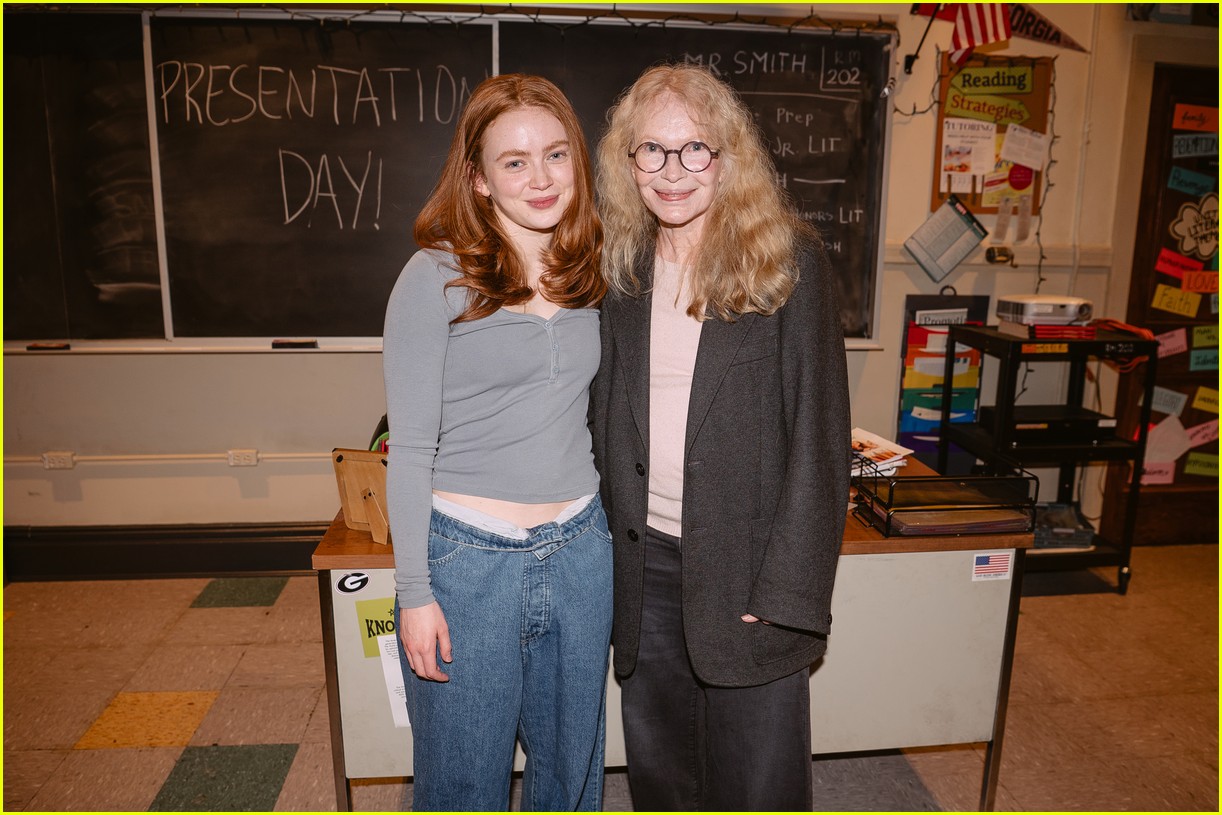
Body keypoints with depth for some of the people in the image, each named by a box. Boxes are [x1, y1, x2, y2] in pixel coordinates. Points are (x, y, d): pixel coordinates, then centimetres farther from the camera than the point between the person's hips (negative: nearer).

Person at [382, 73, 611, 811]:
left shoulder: (591, 276, 5)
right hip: (468, 556, -4)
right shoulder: (437, 278, -9)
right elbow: (410, 448, -8)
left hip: (580, 551, 5)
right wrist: (415, 591, -9)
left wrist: (611, 538, 11)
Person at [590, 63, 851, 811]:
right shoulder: (626, 266, 5)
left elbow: (820, 434, -11)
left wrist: (788, 589, -13)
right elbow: (608, 419, 10)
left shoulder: (789, 260, -9)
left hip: (747, 567, -4)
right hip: (646, 559, 4)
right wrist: (607, 546, 4)